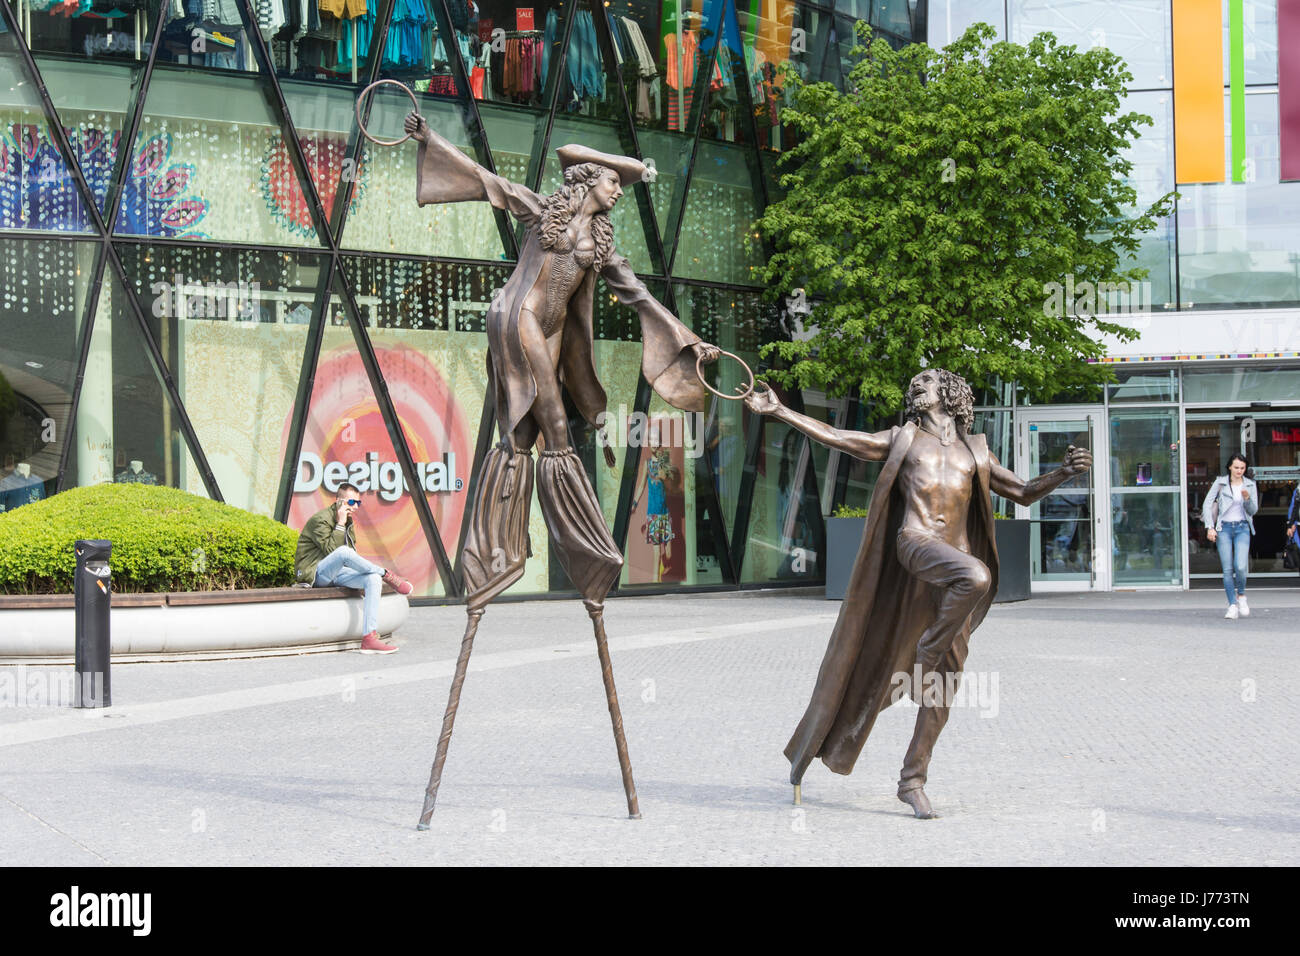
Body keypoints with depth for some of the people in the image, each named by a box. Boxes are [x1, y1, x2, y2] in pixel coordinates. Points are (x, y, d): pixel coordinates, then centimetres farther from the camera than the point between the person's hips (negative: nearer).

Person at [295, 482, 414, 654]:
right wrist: (340, 525, -20)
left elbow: (353, 553, 18)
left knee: (373, 579, -18)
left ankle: (369, 638, -28)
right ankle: (387, 575, -16)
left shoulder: (348, 522, 14)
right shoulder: (320, 519, -12)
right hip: (315, 574, -8)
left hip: (335, 573, 8)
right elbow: (331, 550, -23)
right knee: (344, 551, -37)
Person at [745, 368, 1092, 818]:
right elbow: (832, 436, 14)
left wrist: (1063, 472, 7)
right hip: (915, 543, -3)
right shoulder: (902, 440, 18)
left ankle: (912, 781, 8)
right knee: (976, 576, -36)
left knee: (942, 686, 0)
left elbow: (1024, 493, 25)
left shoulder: (973, 452, 23)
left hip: (957, 563, 3)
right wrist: (779, 411, 7)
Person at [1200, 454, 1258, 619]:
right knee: (1227, 569, -5)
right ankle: (1233, 605, 1)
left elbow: (1253, 510, 5)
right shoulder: (1220, 483, 1)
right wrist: (1210, 527, -10)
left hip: (1242, 528, 1)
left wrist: (1247, 498, -15)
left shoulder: (1250, 485, 7)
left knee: (1240, 567, -15)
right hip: (1224, 528, -1)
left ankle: (1241, 595, 12)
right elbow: (1207, 504, -2)